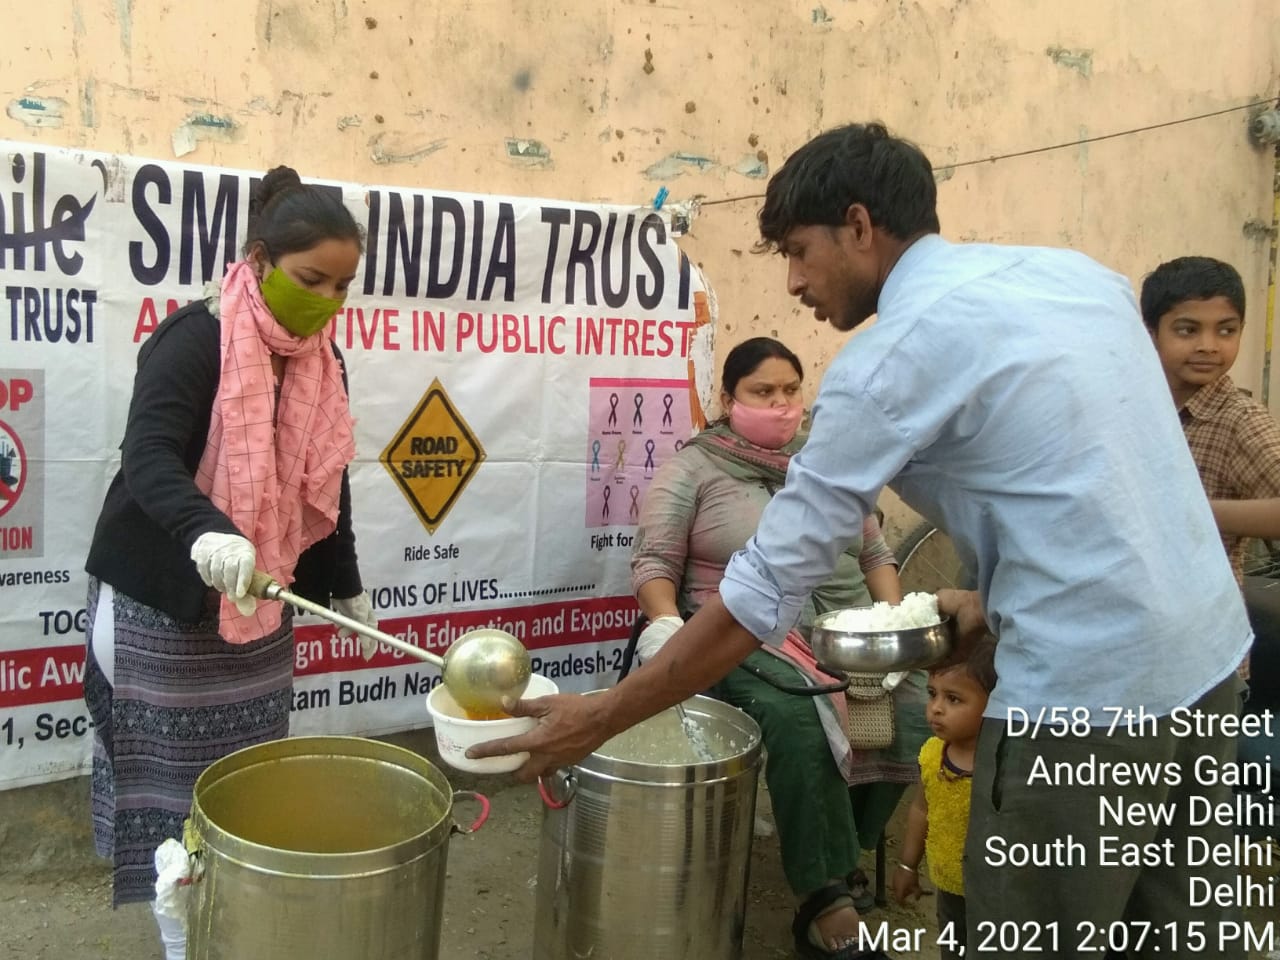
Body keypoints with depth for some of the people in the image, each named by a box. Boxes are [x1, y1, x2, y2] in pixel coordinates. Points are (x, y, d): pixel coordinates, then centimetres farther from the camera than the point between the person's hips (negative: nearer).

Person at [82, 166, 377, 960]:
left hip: (259, 606, 6)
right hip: (163, 603, -6)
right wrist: (207, 532, -51)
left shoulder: (322, 361, 3)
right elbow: (148, 458, -32)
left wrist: (346, 587, 14)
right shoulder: (193, 340, -18)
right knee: (175, 786, 2)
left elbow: (326, 485, 12)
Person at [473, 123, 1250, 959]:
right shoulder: (1080, 274, 8)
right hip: (1210, 653, 8)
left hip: (1088, 694, -8)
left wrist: (600, 718, -5)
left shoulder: (897, 352, -14)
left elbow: (770, 586, -14)